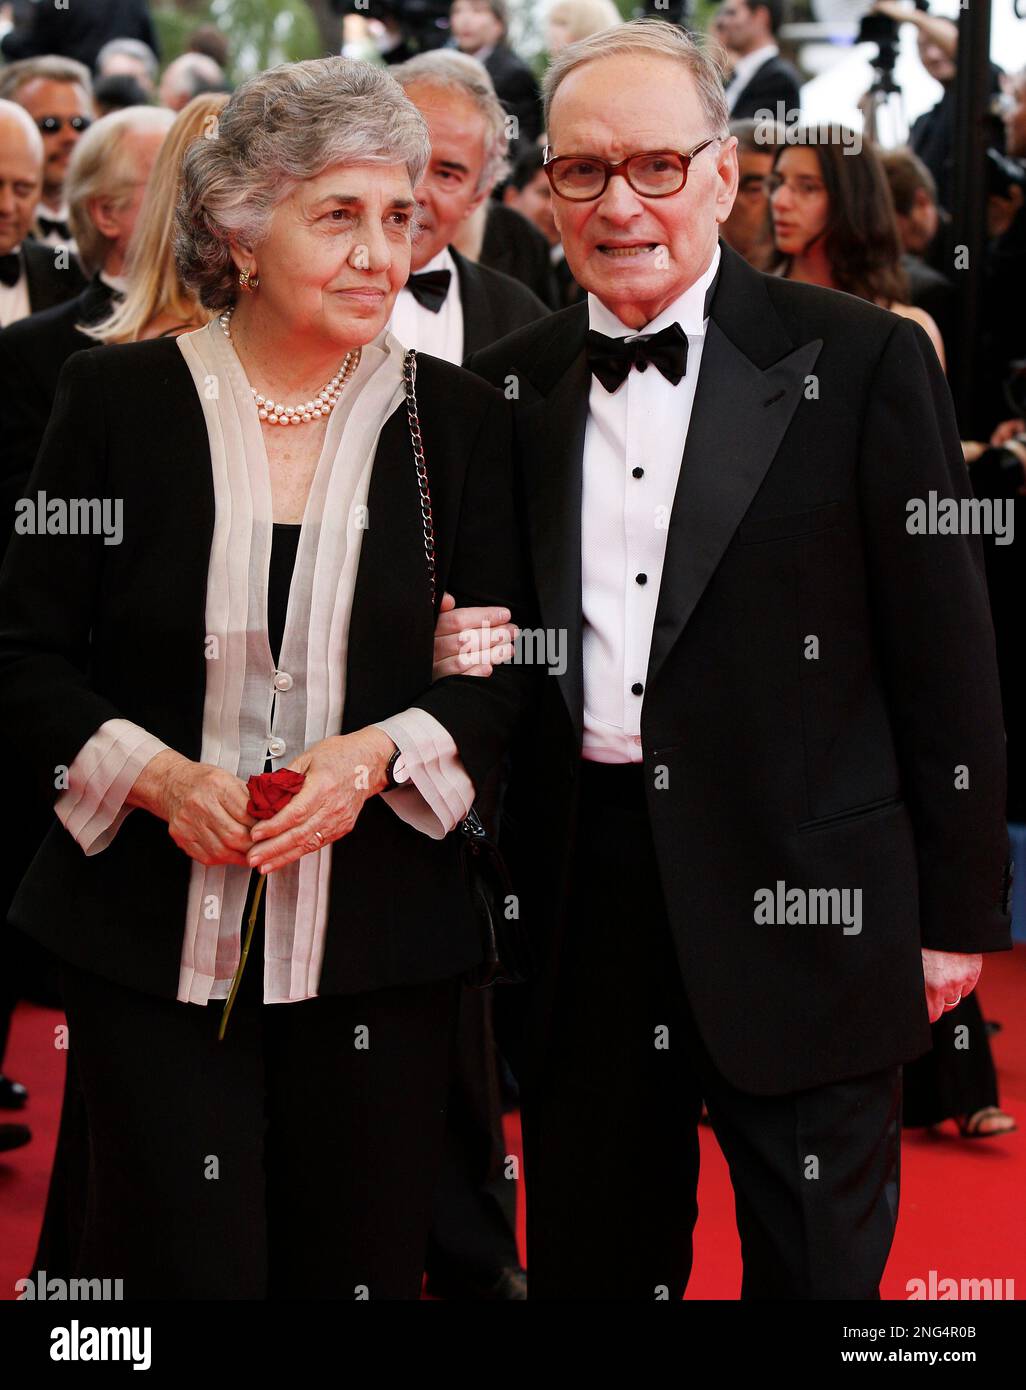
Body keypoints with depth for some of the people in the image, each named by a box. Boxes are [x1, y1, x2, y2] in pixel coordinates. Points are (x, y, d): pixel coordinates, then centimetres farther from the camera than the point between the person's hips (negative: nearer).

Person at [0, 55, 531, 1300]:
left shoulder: (457, 419, 3)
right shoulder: (119, 399, -1)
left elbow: (502, 674, 5)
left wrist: (378, 752, -14)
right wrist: (156, 774, -15)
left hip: (375, 939, 1)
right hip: (151, 935, -1)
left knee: (362, 1265, 7)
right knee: (181, 1266, 0)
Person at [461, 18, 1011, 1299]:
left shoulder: (860, 362, -4)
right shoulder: (507, 387, 8)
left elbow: (944, 652, -3)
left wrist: (958, 909, -4)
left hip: (801, 905, -3)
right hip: (581, 903, 4)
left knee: (816, 1266, 6)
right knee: (589, 1263, 13)